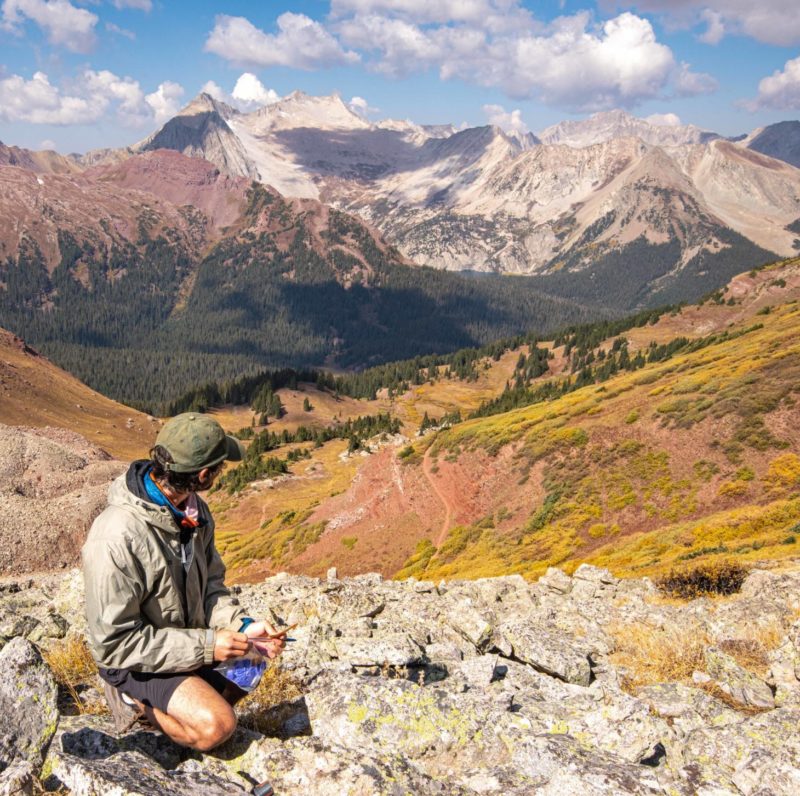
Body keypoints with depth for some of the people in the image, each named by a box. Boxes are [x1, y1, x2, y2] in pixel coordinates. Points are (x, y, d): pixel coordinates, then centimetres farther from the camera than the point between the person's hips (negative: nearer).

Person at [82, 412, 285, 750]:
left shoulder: (194, 510, -8)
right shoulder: (116, 536, -33)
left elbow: (210, 584, 4)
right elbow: (114, 642, -27)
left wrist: (242, 625, -14)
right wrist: (204, 645, -27)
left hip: (188, 633, 8)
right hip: (133, 659, -8)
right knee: (215, 725, -23)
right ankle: (138, 700, 1)